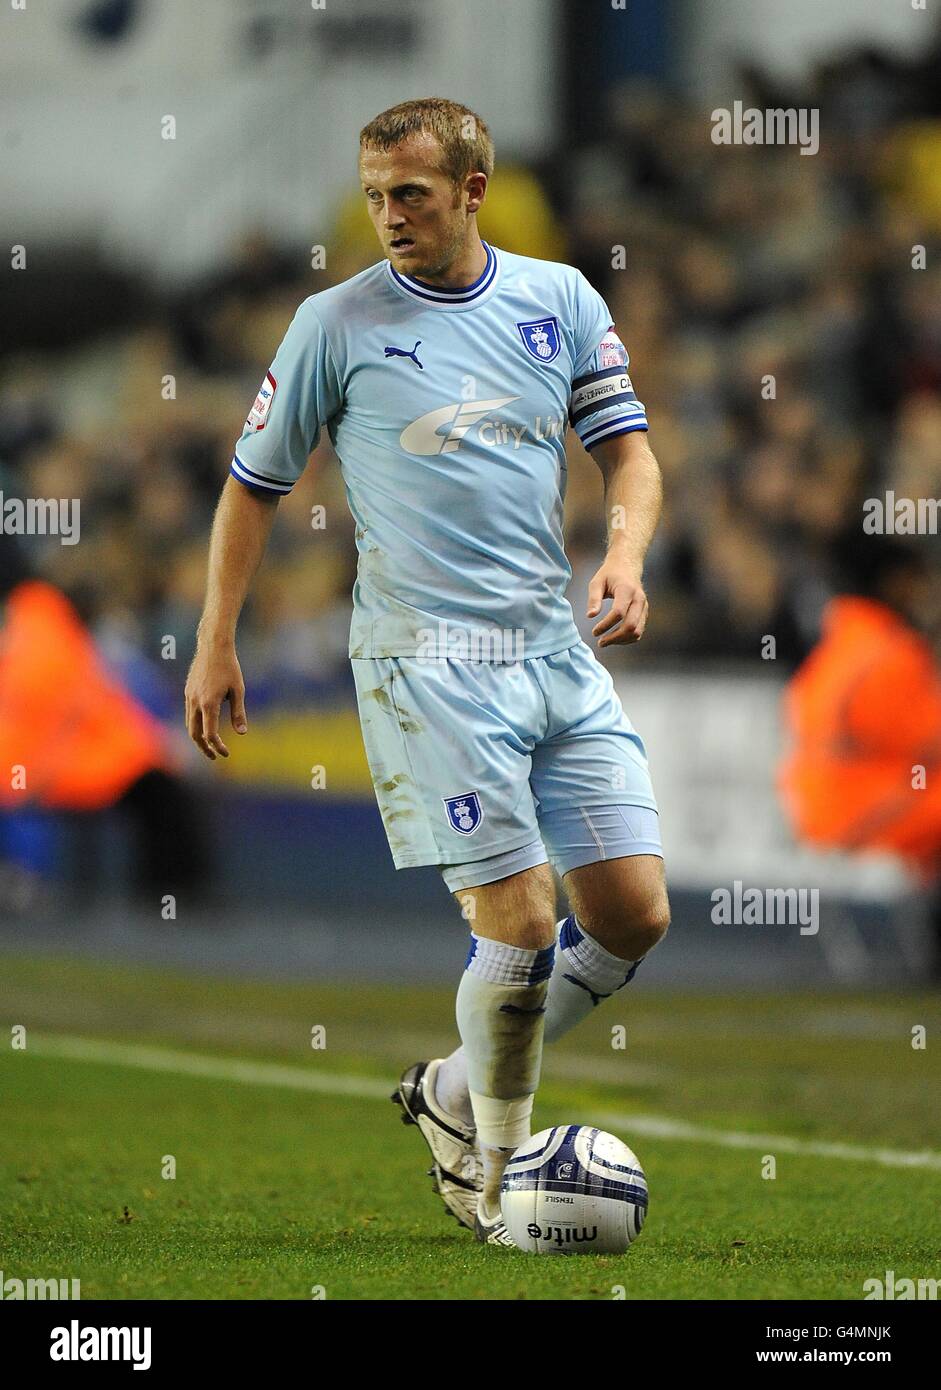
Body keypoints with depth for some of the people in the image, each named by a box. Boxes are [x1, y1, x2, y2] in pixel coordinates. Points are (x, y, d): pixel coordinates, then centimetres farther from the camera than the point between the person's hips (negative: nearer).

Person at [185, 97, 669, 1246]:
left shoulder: (559, 298, 8)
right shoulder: (338, 322, -1)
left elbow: (629, 451, 10)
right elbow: (255, 481, 7)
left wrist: (625, 552, -11)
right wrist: (216, 643, 4)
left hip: (556, 649, 5)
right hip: (426, 663, -5)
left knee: (634, 913, 0)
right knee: (519, 922, -12)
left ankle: (458, 1089, 21)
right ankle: (495, 1174, 8)